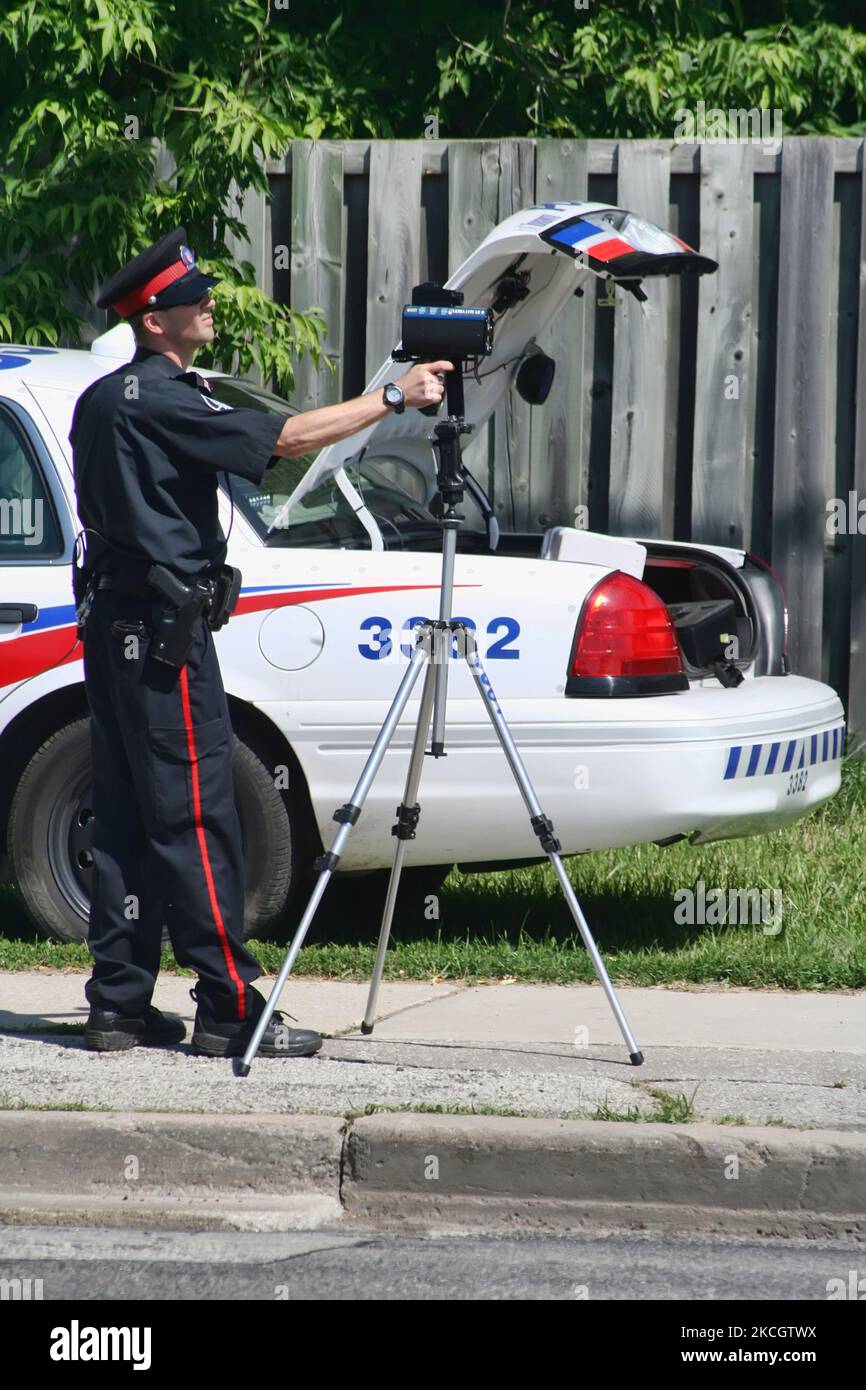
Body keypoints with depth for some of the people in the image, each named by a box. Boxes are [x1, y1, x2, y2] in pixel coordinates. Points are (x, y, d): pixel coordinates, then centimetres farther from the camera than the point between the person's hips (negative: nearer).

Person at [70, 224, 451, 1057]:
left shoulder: (100, 401, 15)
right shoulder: (160, 399, -14)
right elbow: (284, 438, -22)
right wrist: (393, 397, -18)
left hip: (110, 624, 9)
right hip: (163, 629, -9)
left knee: (125, 817, 9)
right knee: (194, 818, -8)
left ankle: (119, 1004, 9)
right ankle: (230, 1008, -8)